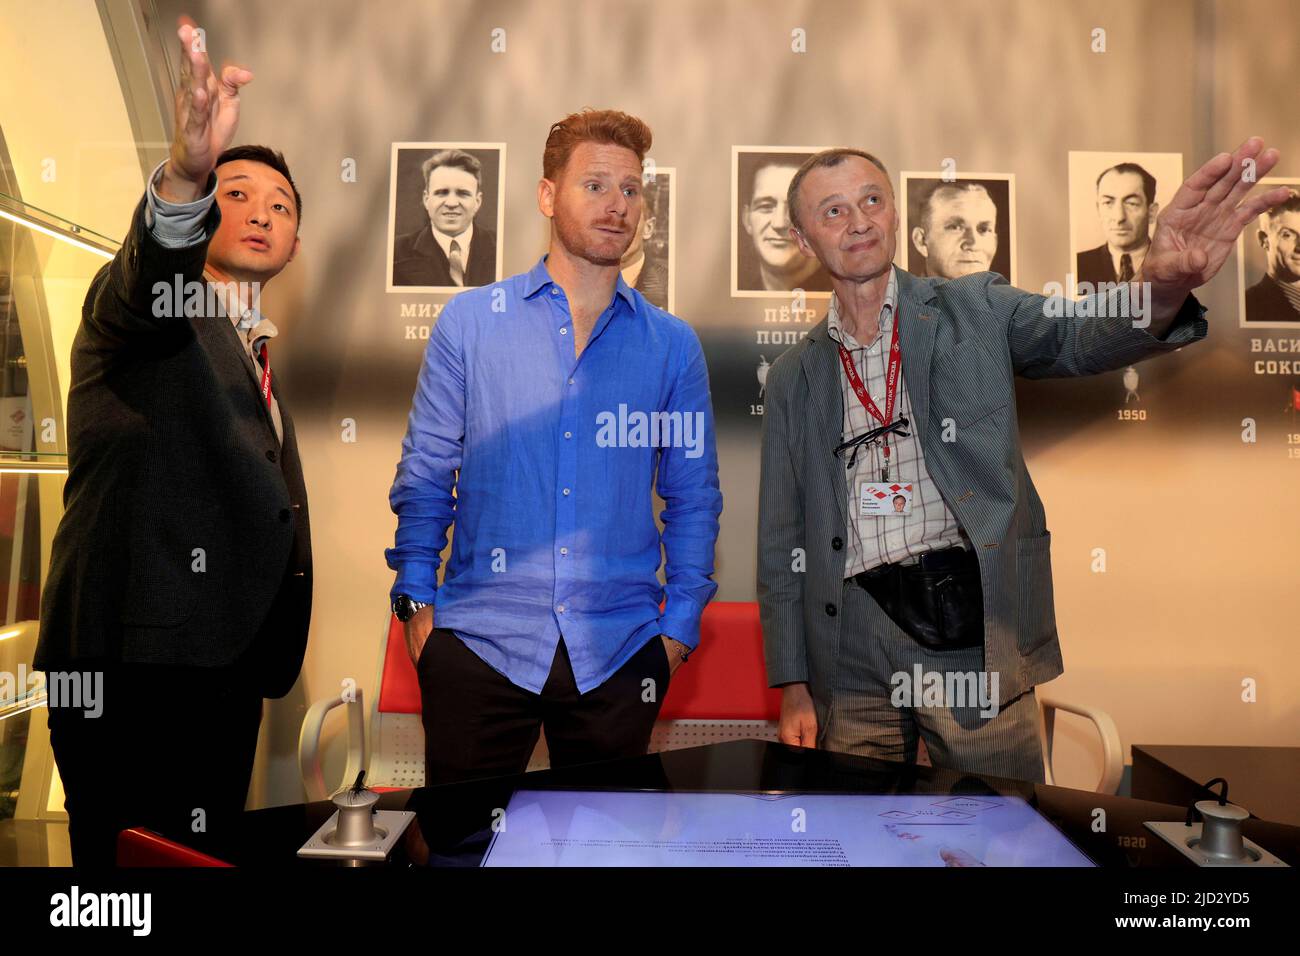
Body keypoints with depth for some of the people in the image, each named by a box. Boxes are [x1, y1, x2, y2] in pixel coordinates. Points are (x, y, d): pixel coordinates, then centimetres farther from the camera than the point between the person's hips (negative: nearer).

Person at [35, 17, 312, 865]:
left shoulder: (257, 352, 21)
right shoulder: (134, 308, -1)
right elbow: (148, 285, -27)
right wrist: (185, 173, -47)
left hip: (226, 662, 8)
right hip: (130, 658, -7)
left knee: (208, 855, 16)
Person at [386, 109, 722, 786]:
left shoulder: (672, 345, 4)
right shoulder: (470, 322, 2)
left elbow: (693, 497, 8)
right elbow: (424, 474, 5)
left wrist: (679, 625, 2)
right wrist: (415, 599, -2)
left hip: (617, 652, 1)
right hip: (481, 645, -1)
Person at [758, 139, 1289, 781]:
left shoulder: (975, 309, 7)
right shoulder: (793, 376, 8)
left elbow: (1078, 336, -13)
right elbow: (781, 544, 8)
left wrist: (1163, 287, -36)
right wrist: (793, 690, 4)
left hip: (974, 636, -1)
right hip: (853, 650, 1)